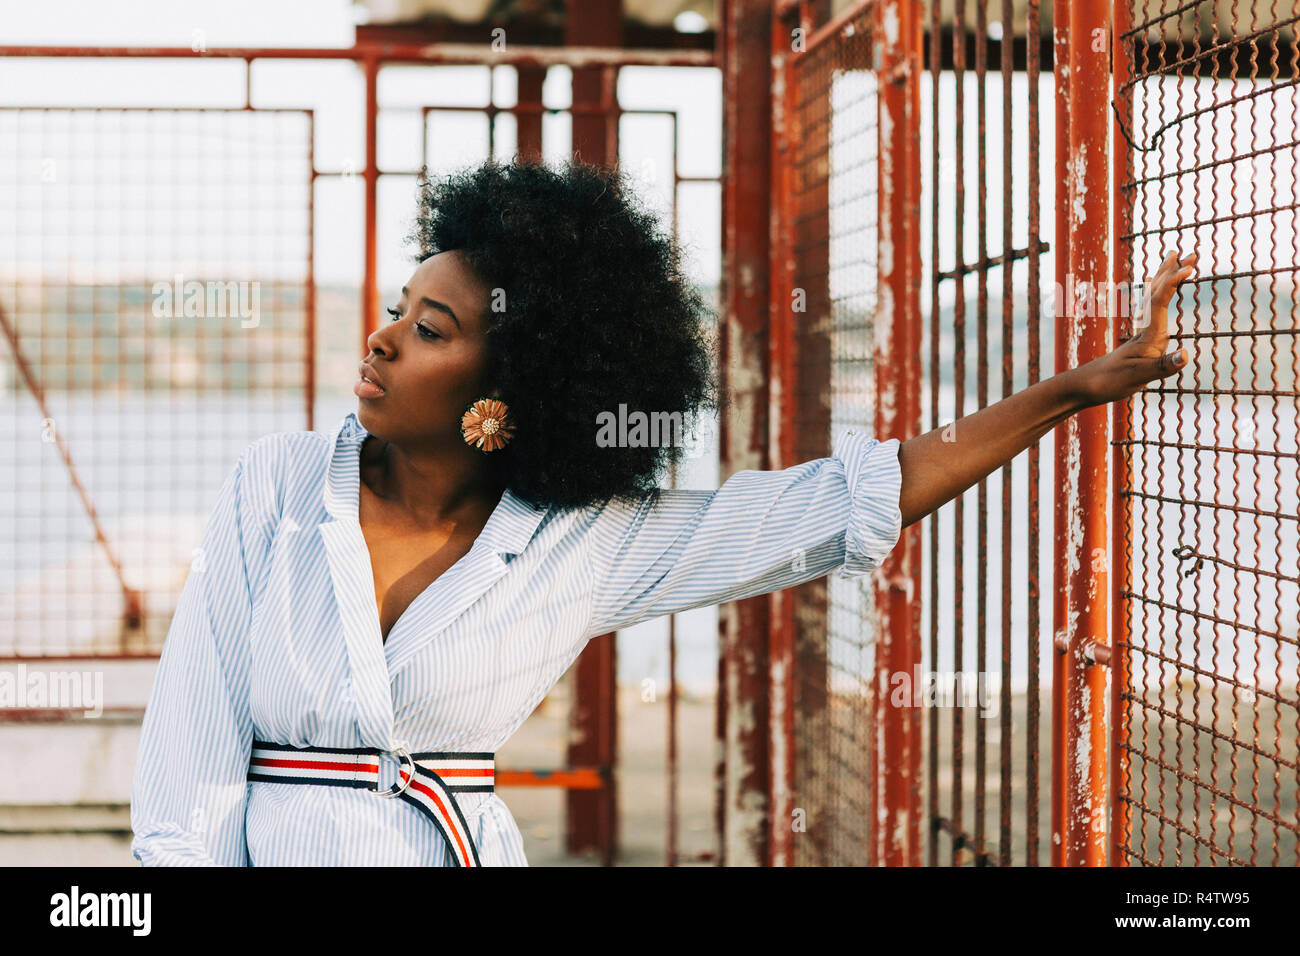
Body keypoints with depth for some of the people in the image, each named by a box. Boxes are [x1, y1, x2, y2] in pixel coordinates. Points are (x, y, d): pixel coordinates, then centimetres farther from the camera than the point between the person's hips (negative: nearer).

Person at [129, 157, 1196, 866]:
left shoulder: (583, 547, -4)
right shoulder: (278, 485, -2)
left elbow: (850, 500, -5)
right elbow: (191, 756, -2)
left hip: (466, 844, 0)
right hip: (271, 845, 0)